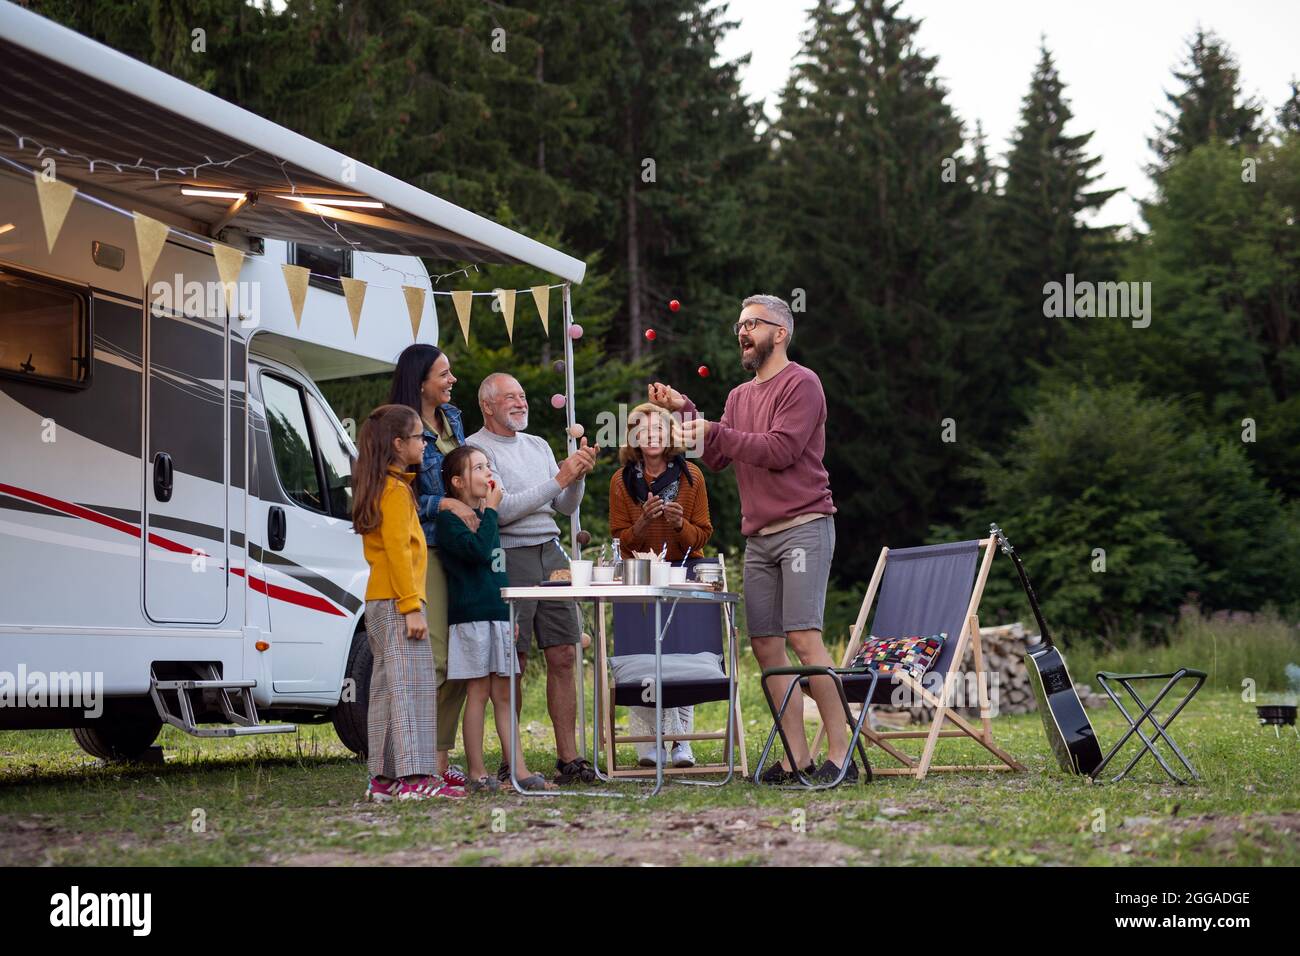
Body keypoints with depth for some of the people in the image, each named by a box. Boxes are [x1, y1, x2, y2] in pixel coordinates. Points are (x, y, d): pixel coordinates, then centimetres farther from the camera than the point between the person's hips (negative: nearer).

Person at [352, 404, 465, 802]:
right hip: (397, 600, -10)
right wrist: (412, 607, -20)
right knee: (411, 685, -11)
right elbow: (398, 552, -18)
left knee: (388, 686, 9)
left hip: (379, 602, 10)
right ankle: (415, 778, -15)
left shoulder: (379, 487, 17)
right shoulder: (396, 489, -12)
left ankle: (384, 777, 10)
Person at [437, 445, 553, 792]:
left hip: (498, 615, 8)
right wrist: (490, 510, -15)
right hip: (470, 616, -8)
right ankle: (476, 773, 1)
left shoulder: (486, 516, 18)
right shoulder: (450, 519, -8)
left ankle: (519, 769, 7)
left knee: (503, 695, 7)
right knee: (478, 693, -4)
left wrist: (510, 614, 22)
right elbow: (477, 549, -25)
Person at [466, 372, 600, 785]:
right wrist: (558, 479, -15)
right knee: (511, 665, -4)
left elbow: (567, 507, 17)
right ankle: (510, 763, 2)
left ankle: (568, 758, 4)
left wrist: (578, 476, -4)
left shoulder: (538, 445, 19)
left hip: (551, 552, 6)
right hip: (508, 559, -6)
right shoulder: (476, 449, -3)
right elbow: (501, 509, -15)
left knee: (563, 657, 1)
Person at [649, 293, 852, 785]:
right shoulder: (740, 395, 21)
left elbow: (778, 451, -15)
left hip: (803, 527, -8)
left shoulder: (801, 383, -4)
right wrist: (684, 411, 4)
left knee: (803, 636, -15)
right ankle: (796, 755, 5)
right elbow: (717, 458, 12)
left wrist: (713, 431, -14)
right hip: (758, 537, 8)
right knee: (765, 643, 2)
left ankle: (840, 750, -11)